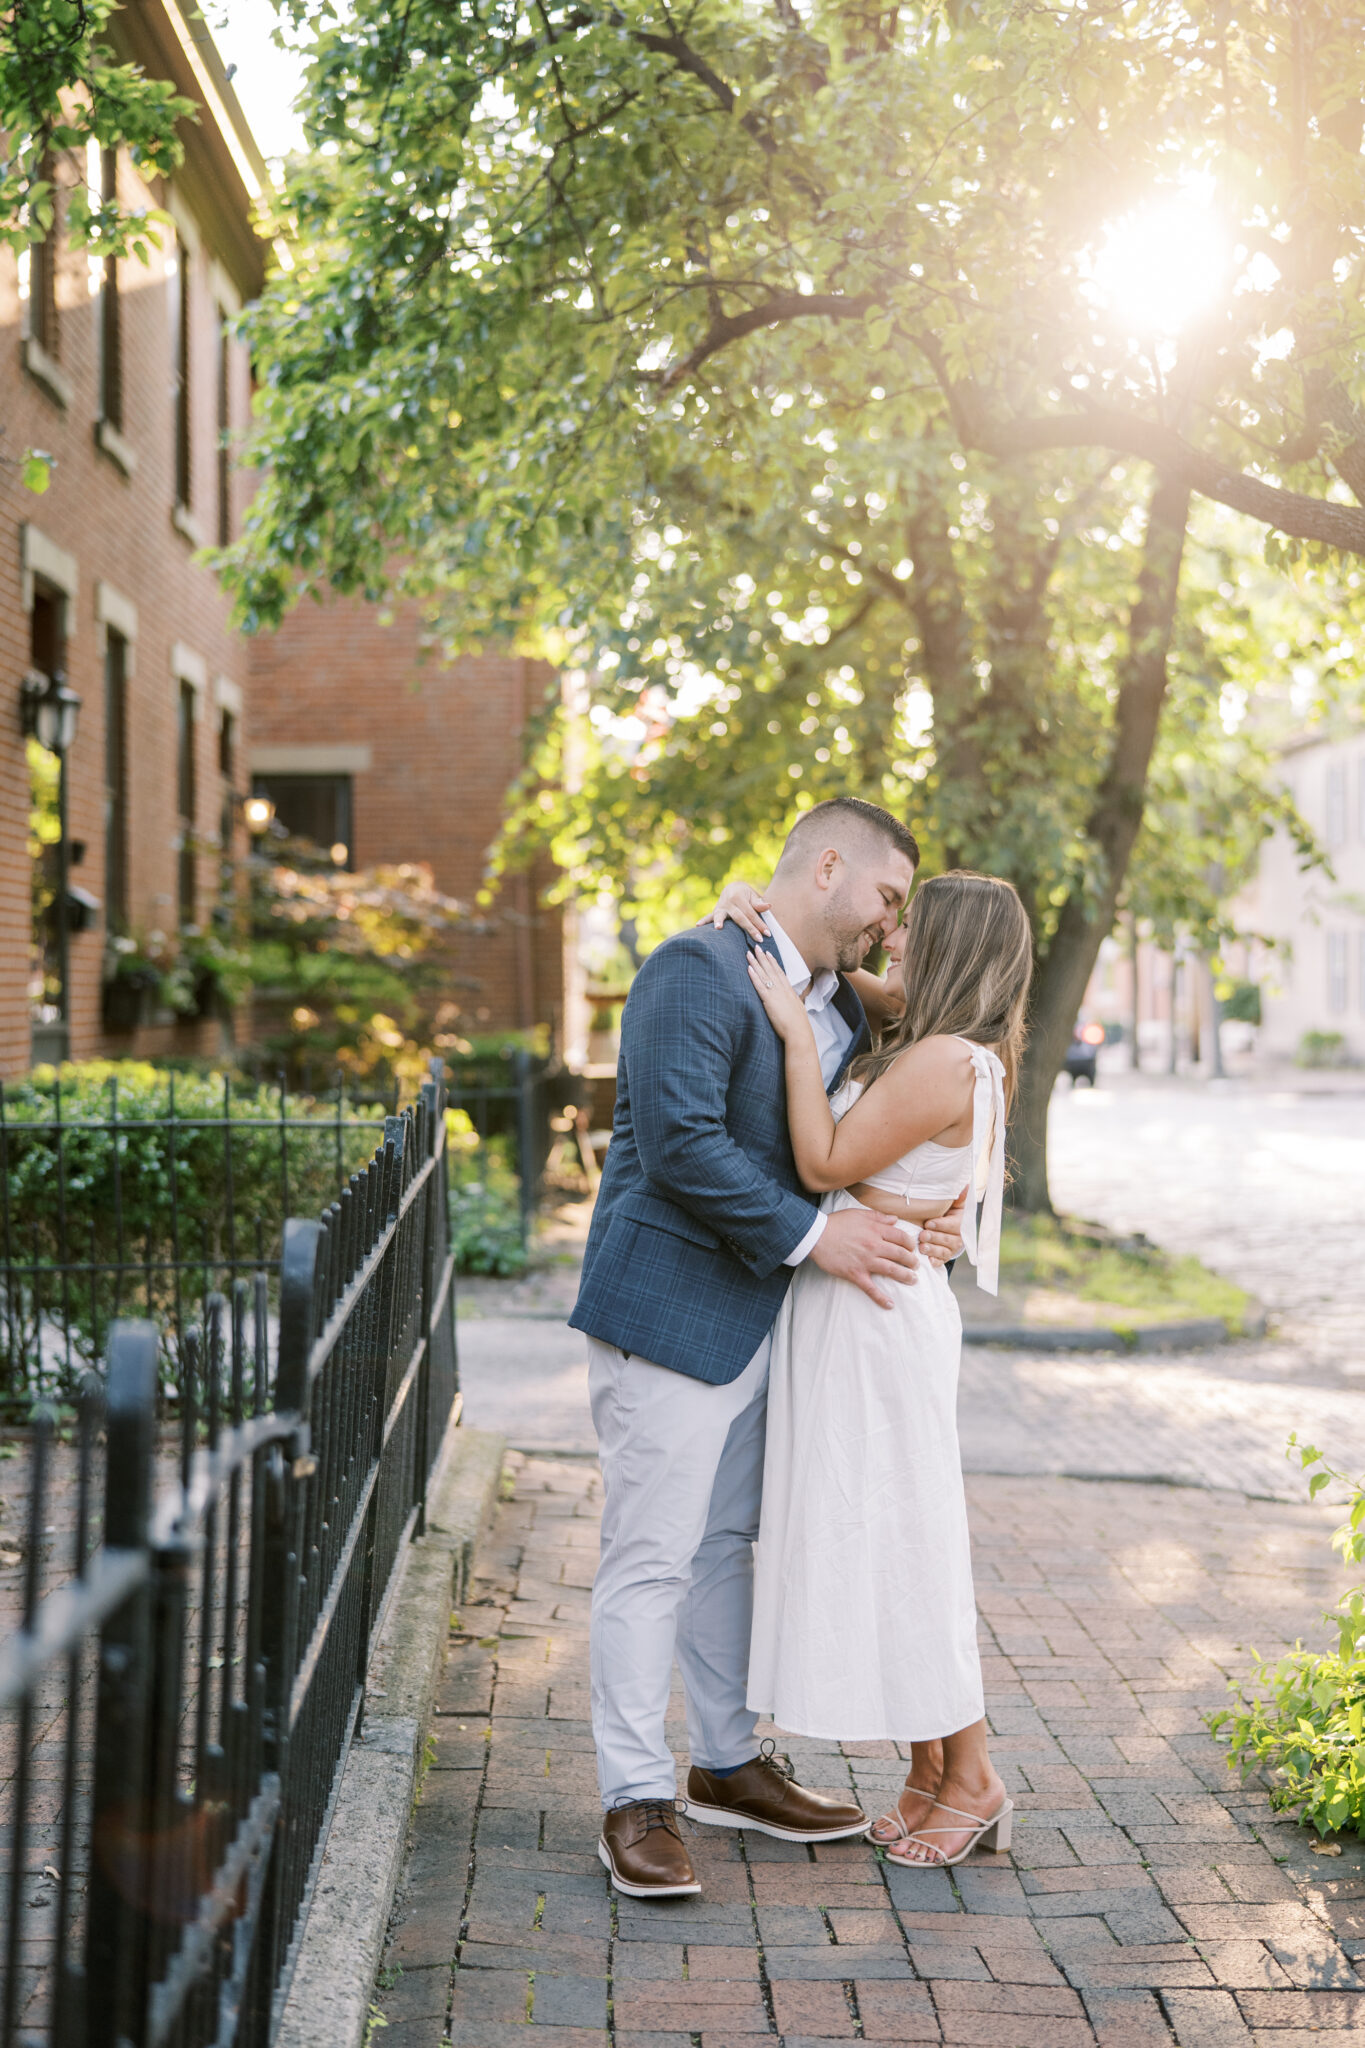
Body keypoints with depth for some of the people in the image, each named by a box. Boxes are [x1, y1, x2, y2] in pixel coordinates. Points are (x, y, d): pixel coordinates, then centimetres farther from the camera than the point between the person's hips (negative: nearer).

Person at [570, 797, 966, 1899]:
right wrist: (813, 1235, -21)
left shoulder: (839, 1005, 13)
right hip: (668, 1304, -9)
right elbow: (679, 1144, -24)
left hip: (759, 1313, 9)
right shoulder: (701, 968, -16)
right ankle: (637, 1799, 7)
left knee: (726, 1544, 18)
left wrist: (913, 1221, -1)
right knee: (651, 1555, -3)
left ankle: (727, 1763, 31)